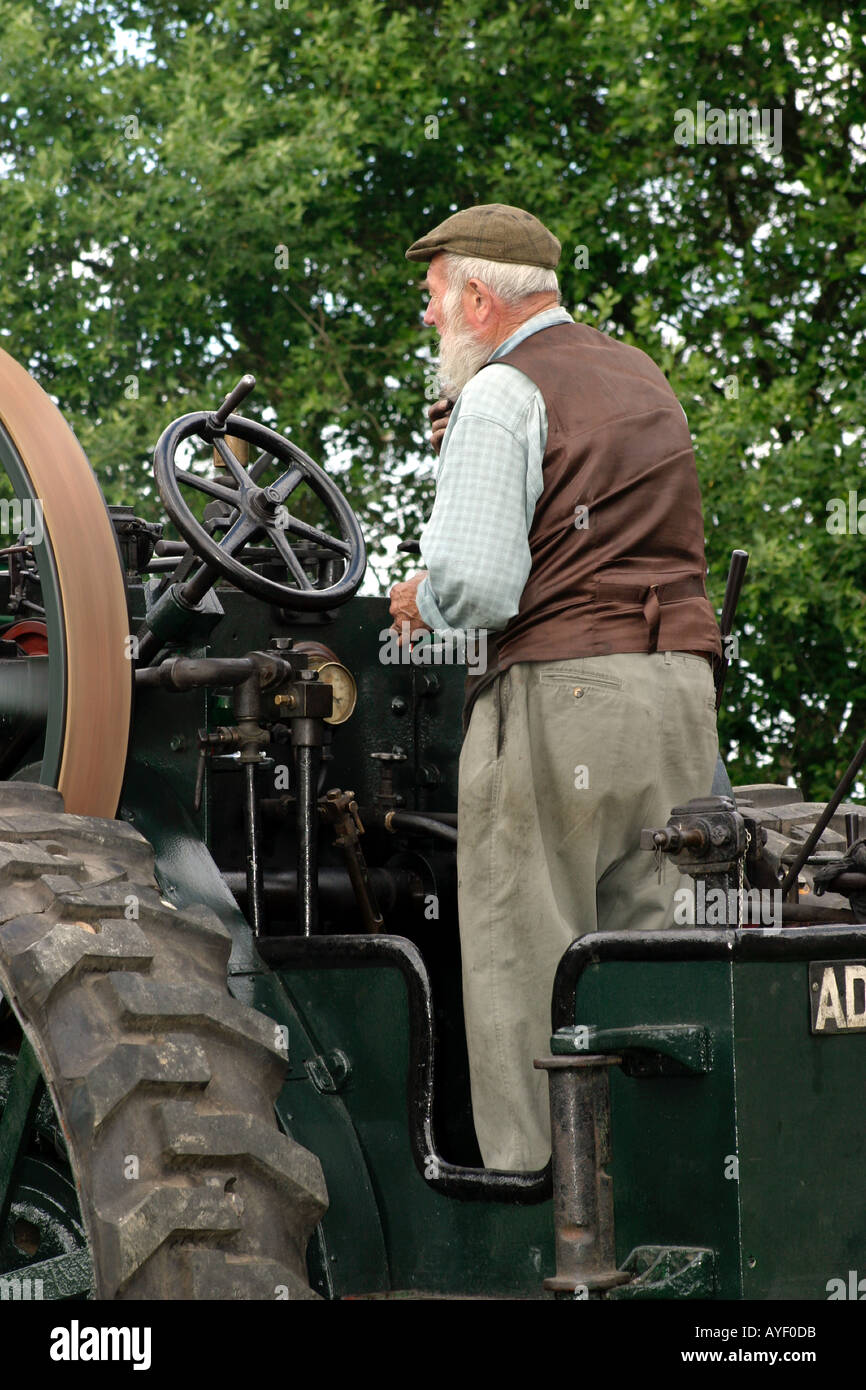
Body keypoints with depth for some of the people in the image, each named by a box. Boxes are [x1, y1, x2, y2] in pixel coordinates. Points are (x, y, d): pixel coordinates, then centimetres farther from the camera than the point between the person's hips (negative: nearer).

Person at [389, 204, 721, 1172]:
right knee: (655, 946, 7)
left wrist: (418, 601, 5)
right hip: (682, 688, 7)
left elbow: (476, 583, -16)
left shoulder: (504, 393, -6)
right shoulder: (645, 380, 20)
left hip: (558, 691, -7)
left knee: (525, 953, -3)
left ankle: (533, 1174, -4)